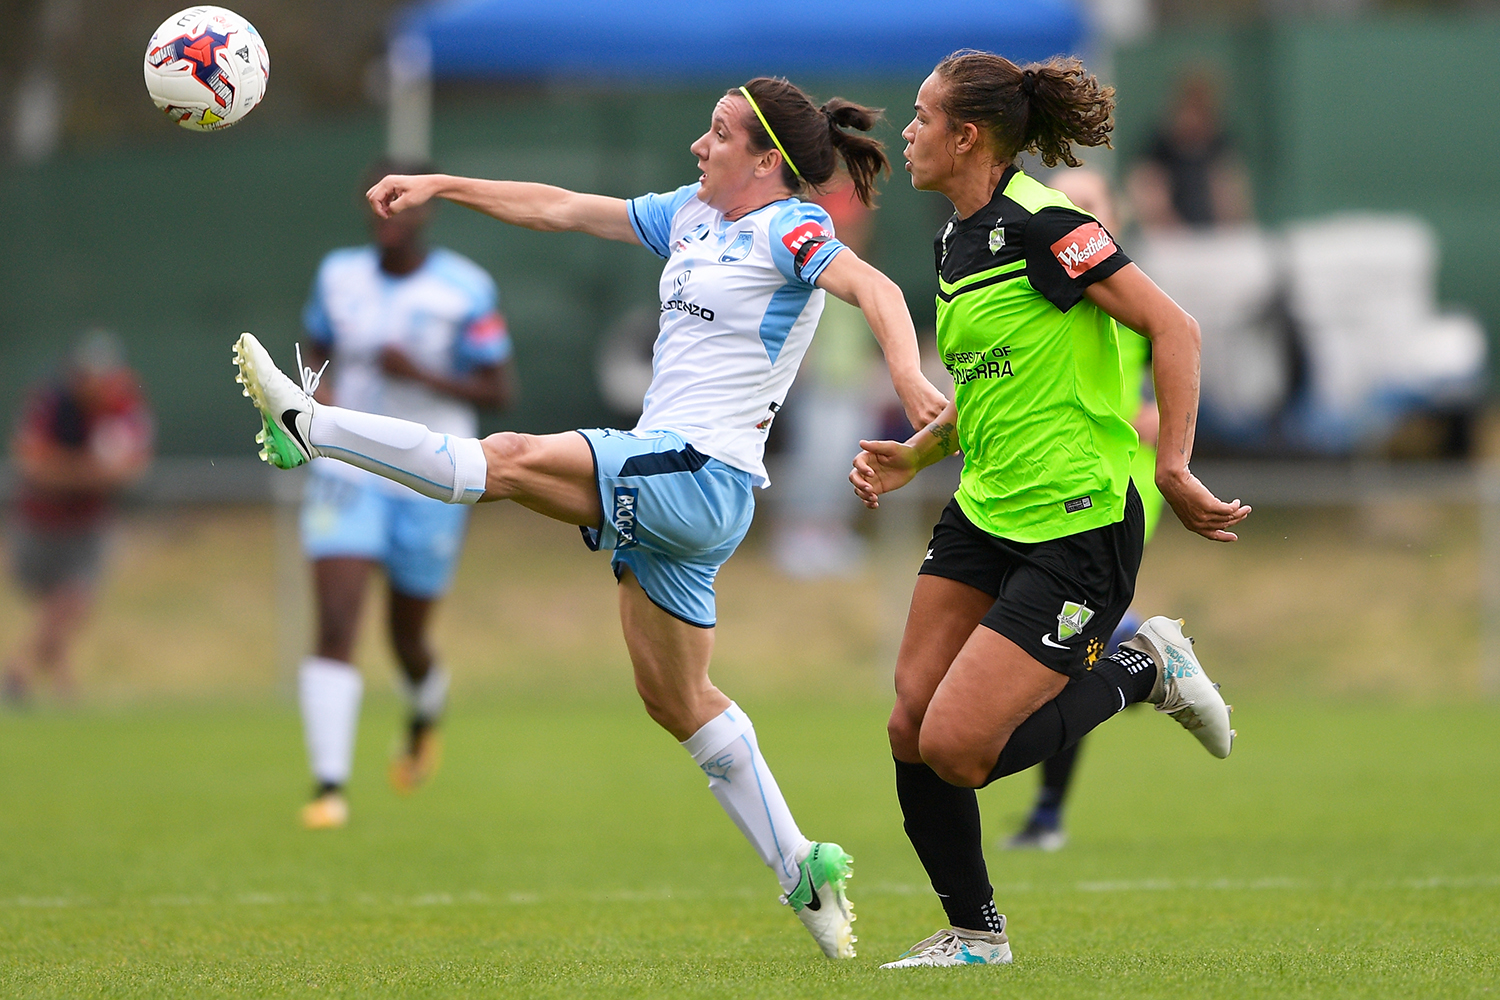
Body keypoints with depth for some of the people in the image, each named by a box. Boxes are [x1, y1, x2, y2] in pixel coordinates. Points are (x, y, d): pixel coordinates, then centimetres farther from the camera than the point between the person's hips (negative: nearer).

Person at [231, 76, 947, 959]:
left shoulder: (789, 228, -8)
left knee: (513, 460, -21)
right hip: (668, 481, 10)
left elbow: (874, 288, -24)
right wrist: (439, 186, 20)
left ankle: (307, 426, -16)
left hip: (702, 477, -10)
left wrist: (910, 377, -42)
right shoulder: (691, 215, 17)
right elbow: (562, 210, 22)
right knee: (677, 696, 11)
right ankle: (803, 870, 12)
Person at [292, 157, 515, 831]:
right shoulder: (339, 276, 3)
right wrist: (317, 391, -6)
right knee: (335, 628, -16)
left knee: (407, 641, 12)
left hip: (430, 489, -2)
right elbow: (317, 351, 18)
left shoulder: (465, 290, -9)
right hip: (348, 477, 2)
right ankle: (329, 788, -18)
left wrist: (421, 374, -22)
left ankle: (424, 717, 49)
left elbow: (498, 392, -7)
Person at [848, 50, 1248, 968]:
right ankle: (975, 936, 18)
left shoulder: (1040, 224, -17)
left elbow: (1174, 328, -18)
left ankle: (1141, 671, 8)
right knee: (911, 729, 2)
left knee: (956, 748, -13)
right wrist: (913, 456, 9)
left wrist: (1172, 468, -23)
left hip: (1077, 525, -9)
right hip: (984, 515, 9)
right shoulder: (956, 238, 11)